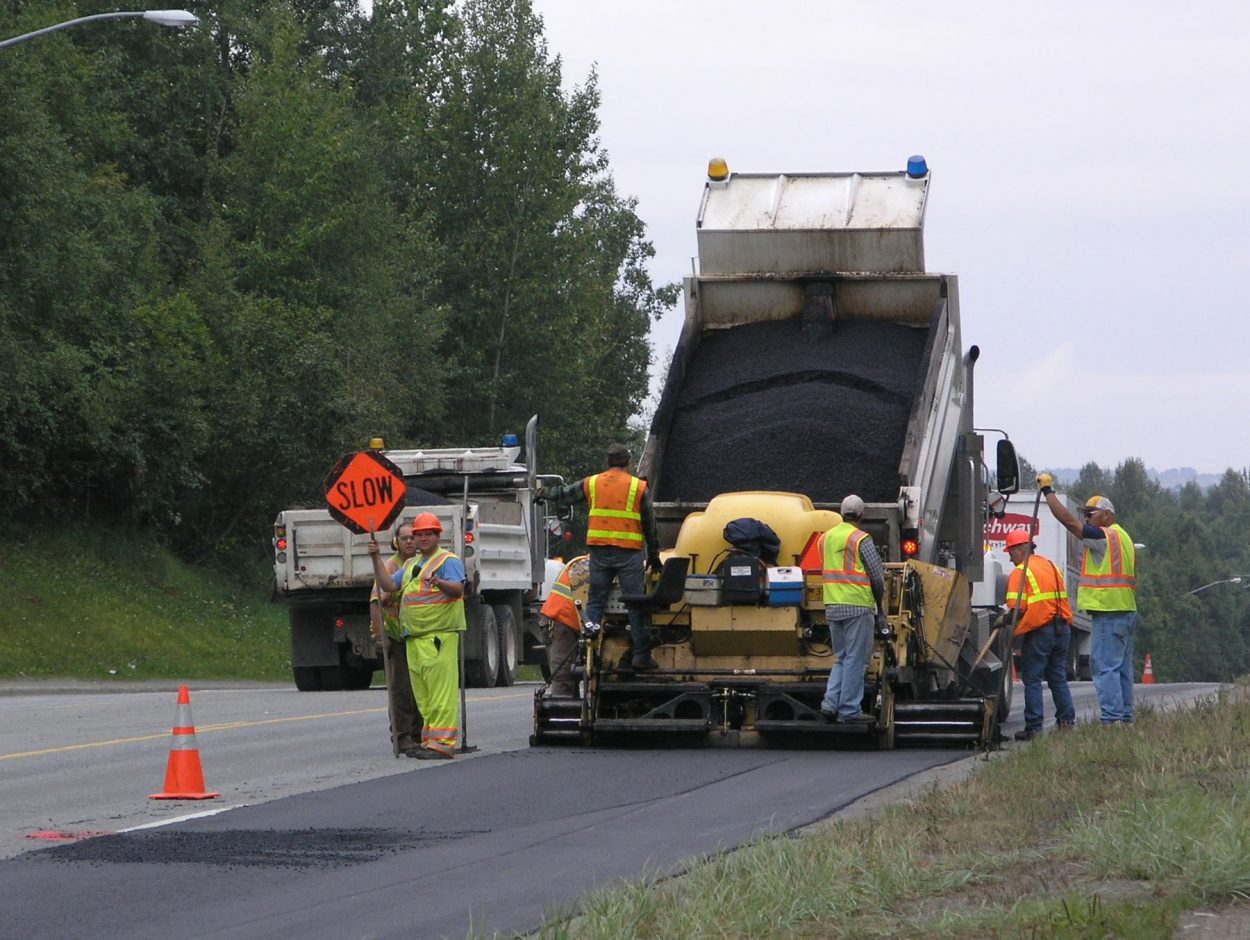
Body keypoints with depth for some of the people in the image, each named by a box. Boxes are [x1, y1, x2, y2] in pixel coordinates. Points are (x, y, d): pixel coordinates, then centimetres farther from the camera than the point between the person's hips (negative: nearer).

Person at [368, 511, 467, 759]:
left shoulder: (448, 560, -3)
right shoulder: (412, 564, 24)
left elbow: (457, 588, -18)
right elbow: (388, 585, 20)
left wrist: (440, 583, -38)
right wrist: (376, 558, 10)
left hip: (440, 634, -9)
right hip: (414, 636, 9)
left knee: (441, 689, -13)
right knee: (422, 692, 10)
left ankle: (442, 742, -17)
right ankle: (429, 739, 15)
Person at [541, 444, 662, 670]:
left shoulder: (591, 484, 8)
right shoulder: (639, 487, 3)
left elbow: (564, 496, 23)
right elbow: (650, 525, 7)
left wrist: (544, 494, 44)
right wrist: (654, 556, 15)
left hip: (599, 552, 2)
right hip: (629, 553, -2)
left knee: (595, 602, 9)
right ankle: (641, 653, -2)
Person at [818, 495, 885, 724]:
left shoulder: (826, 538, 11)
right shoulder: (861, 539, -9)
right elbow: (877, 575, -7)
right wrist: (879, 603, 6)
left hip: (832, 608, 6)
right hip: (857, 606, -6)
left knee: (841, 658, 16)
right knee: (856, 659, -1)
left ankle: (830, 703, 4)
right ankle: (849, 711, 0)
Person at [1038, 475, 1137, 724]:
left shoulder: (1104, 536, -10)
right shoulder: (1122, 538, 21)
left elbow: (1068, 520, -15)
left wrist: (1048, 491, -6)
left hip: (1108, 614, -10)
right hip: (1126, 611, 10)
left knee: (1105, 667, -11)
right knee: (1122, 668, 11)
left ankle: (1112, 718, -16)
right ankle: (1125, 718, 12)